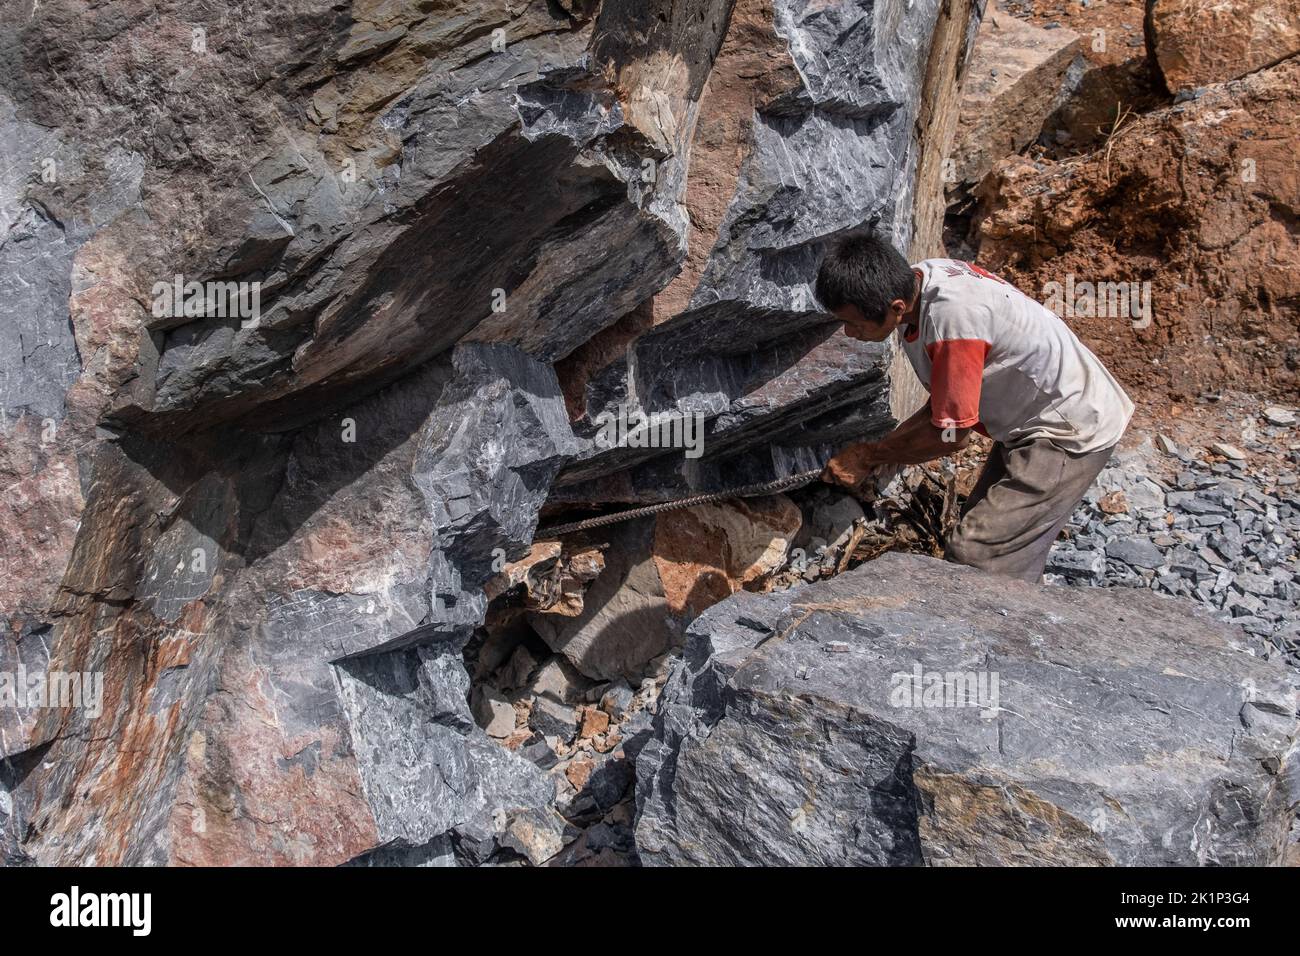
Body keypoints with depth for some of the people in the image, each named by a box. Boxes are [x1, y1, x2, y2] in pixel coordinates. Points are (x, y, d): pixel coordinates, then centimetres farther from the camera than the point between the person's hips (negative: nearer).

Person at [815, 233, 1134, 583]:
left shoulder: (951, 318, -34)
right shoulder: (916, 280, -5)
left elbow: (951, 435, -22)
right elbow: (944, 405, 6)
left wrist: (870, 456, -9)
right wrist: (879, 449, -2)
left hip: (1068, 434, -10)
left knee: (975, 556, -12)